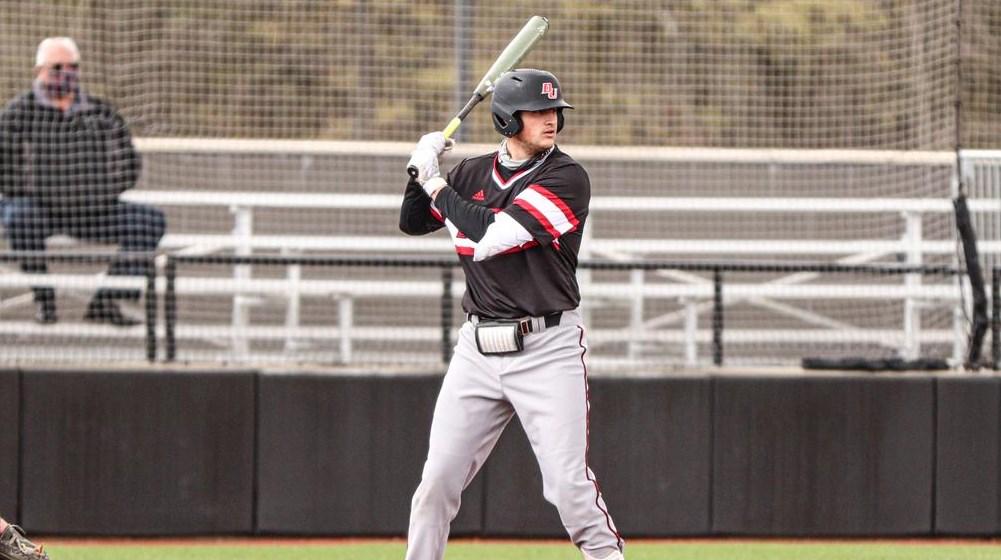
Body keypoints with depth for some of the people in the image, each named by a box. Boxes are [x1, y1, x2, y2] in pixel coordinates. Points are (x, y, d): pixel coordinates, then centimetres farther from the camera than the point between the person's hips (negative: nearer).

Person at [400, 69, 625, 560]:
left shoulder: (566, 178, -11)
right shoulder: (473, 173, 9)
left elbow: (489, 237, -19)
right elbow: (412, 223, 19)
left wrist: (435, 181, -9)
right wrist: (421, 172, 1)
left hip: (547, 350, -5)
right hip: (478, 348, 5)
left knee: (568, 483, -11)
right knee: (437, 480, 3)